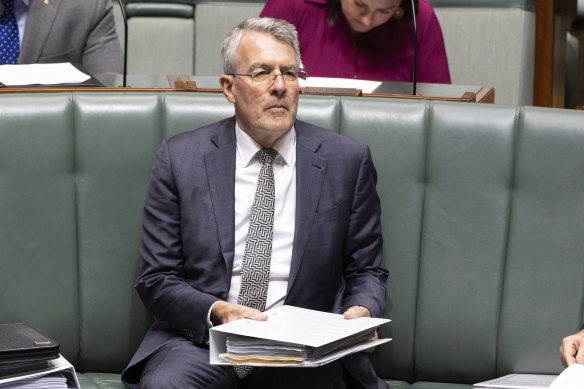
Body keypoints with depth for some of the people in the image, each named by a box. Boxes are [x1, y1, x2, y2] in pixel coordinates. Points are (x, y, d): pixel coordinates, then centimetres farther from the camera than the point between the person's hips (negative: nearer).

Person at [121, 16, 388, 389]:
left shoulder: (347, 160, 7)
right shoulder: (180, 159, 6)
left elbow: (366, 271, 13)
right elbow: (156, 279, 4)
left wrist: (360, 313, -10)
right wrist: (217, 312, -15)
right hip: (201, 337, -1)